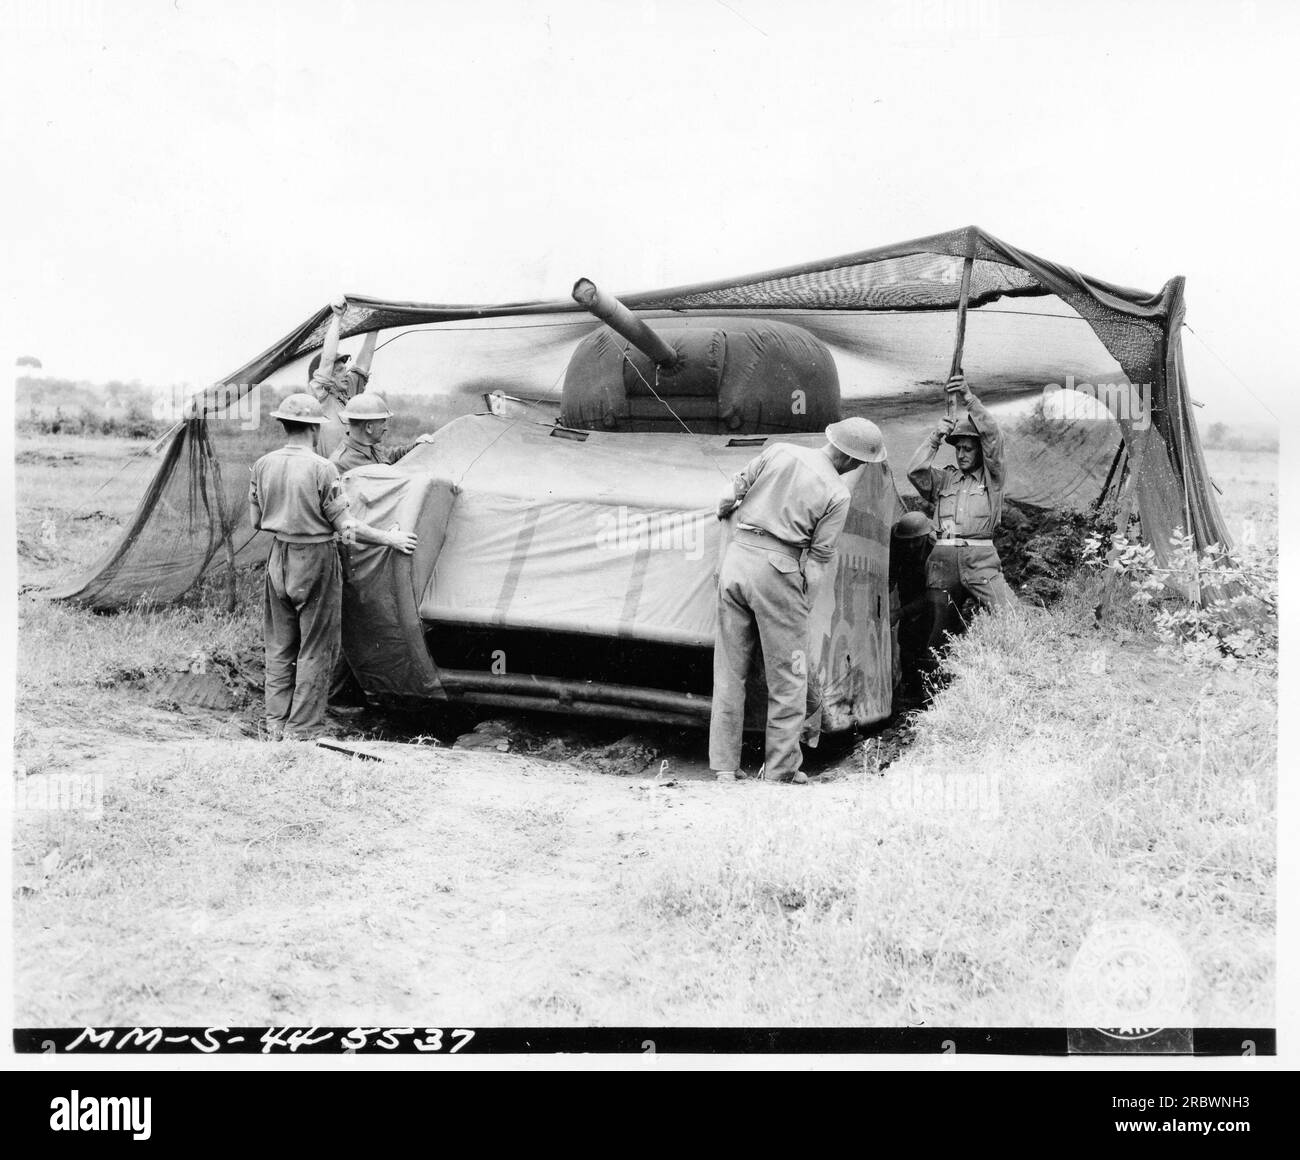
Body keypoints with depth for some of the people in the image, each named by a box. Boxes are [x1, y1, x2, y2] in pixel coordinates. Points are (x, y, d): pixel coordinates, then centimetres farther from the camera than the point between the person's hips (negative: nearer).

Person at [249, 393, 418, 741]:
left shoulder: (263, 465, 0)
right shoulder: (322, 469, -17)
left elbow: (256, 521, 8)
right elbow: (344, 526, -15)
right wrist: (390, 539, -5)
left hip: (278, 558, 6)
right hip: (315, 560, -6)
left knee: (279, 646, 16)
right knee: (315, 650, 5)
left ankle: (276, 726, 21)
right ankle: (302, 730, 8)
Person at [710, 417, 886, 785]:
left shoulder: (779, 451, 6)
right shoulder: (837, 494, -4)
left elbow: (739, 486, 14)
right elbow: (820, 555, -2)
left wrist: (727, 507, 36)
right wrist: (805, 603, 7)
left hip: (737, 555, 5)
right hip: (776, 568, -5)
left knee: (729, 669, 10)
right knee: (787, 675, 9)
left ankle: (724, 766, 14)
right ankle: (781, 768, 14)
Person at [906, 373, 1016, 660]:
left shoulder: (992, 477, 10)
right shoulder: (944, 479, 20)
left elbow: (992, 434, -3)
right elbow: (915, 472, 4)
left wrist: (970, 398, -14)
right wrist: (936, 436, -3)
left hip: (981, 558, -2)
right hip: (943, 558, 2)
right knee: (940, 628, 5)